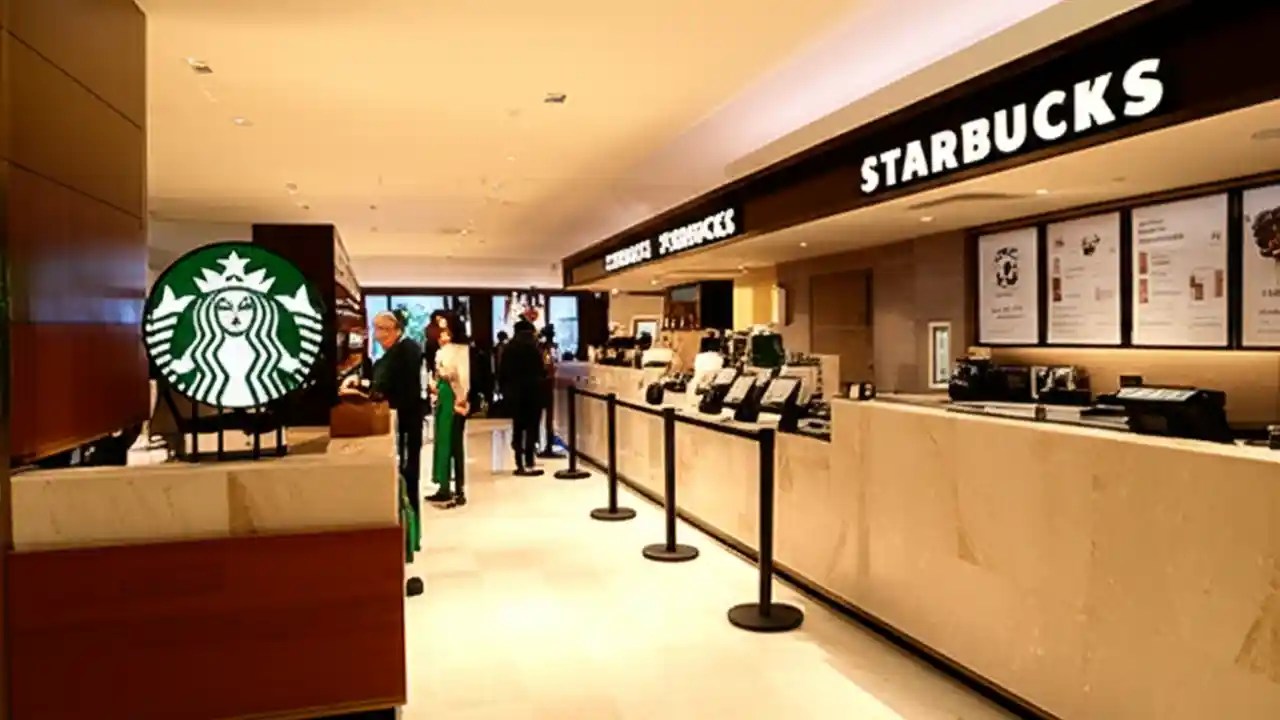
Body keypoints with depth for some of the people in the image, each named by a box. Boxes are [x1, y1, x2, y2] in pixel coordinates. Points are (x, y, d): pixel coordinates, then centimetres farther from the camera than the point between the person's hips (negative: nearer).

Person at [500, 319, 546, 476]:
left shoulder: (508, 348, 9)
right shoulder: (533, 346, -5)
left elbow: (501, 372, 7)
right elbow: (540, 370, -9)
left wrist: (505, 389, 14)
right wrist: (546, 371, 11)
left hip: (513, 391, 5)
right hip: (531, 390, -5)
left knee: (517, 427, 10)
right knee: (531, 427, -2)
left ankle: (520, 465, 10)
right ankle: (528, 464, -7)